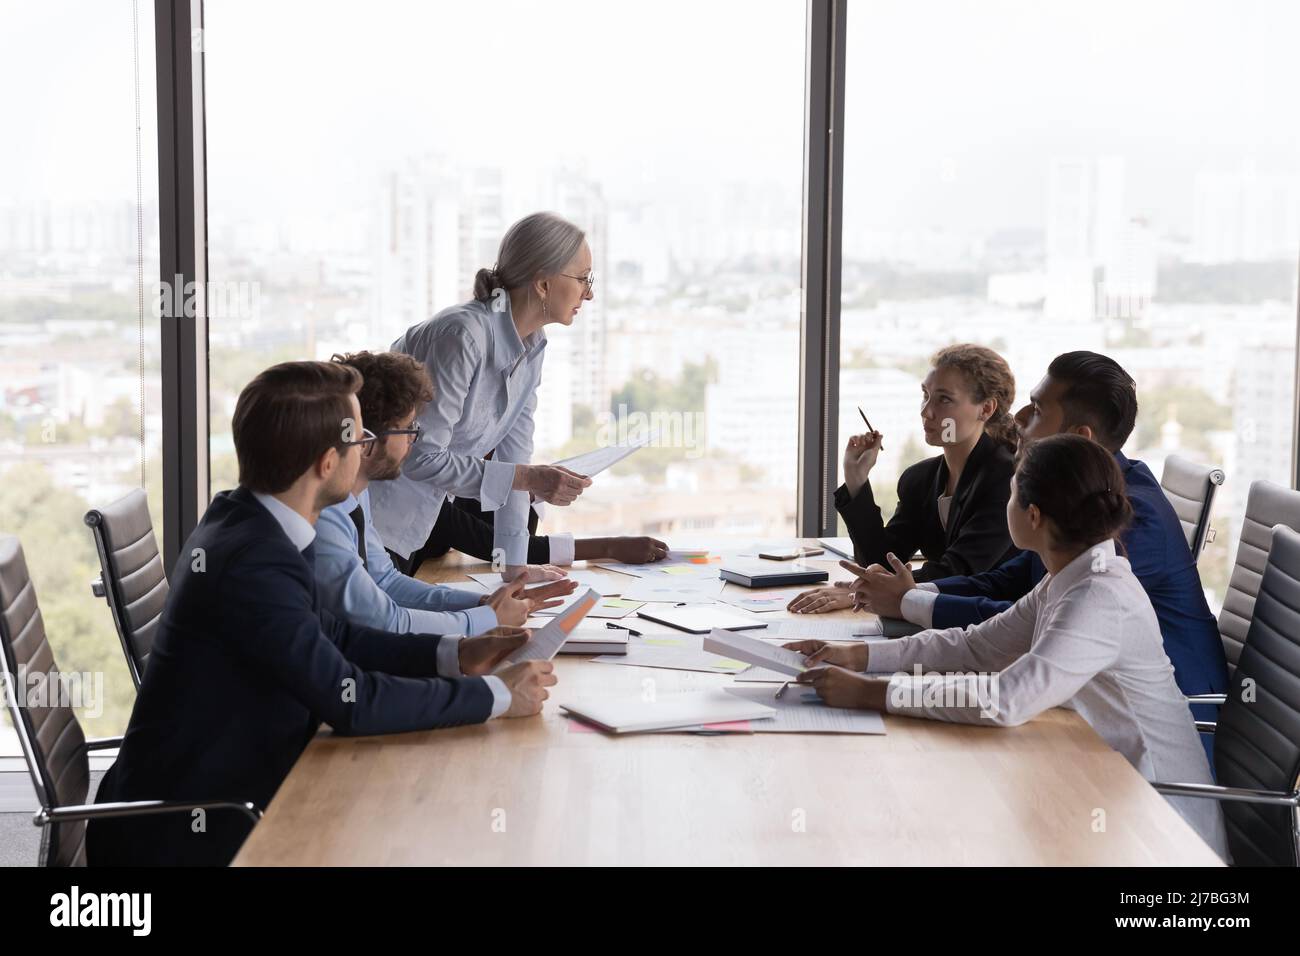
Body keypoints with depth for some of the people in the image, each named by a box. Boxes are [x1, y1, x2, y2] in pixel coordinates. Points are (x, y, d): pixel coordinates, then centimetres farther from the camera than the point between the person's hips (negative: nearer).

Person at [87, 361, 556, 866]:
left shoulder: (240, 521, 2)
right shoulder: (254, 560, -26)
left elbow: (331, 636, 13)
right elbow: (352, 701, -25)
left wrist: (452, 654, 5)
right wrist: (495, 695, -15)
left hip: (208, 795, 8)